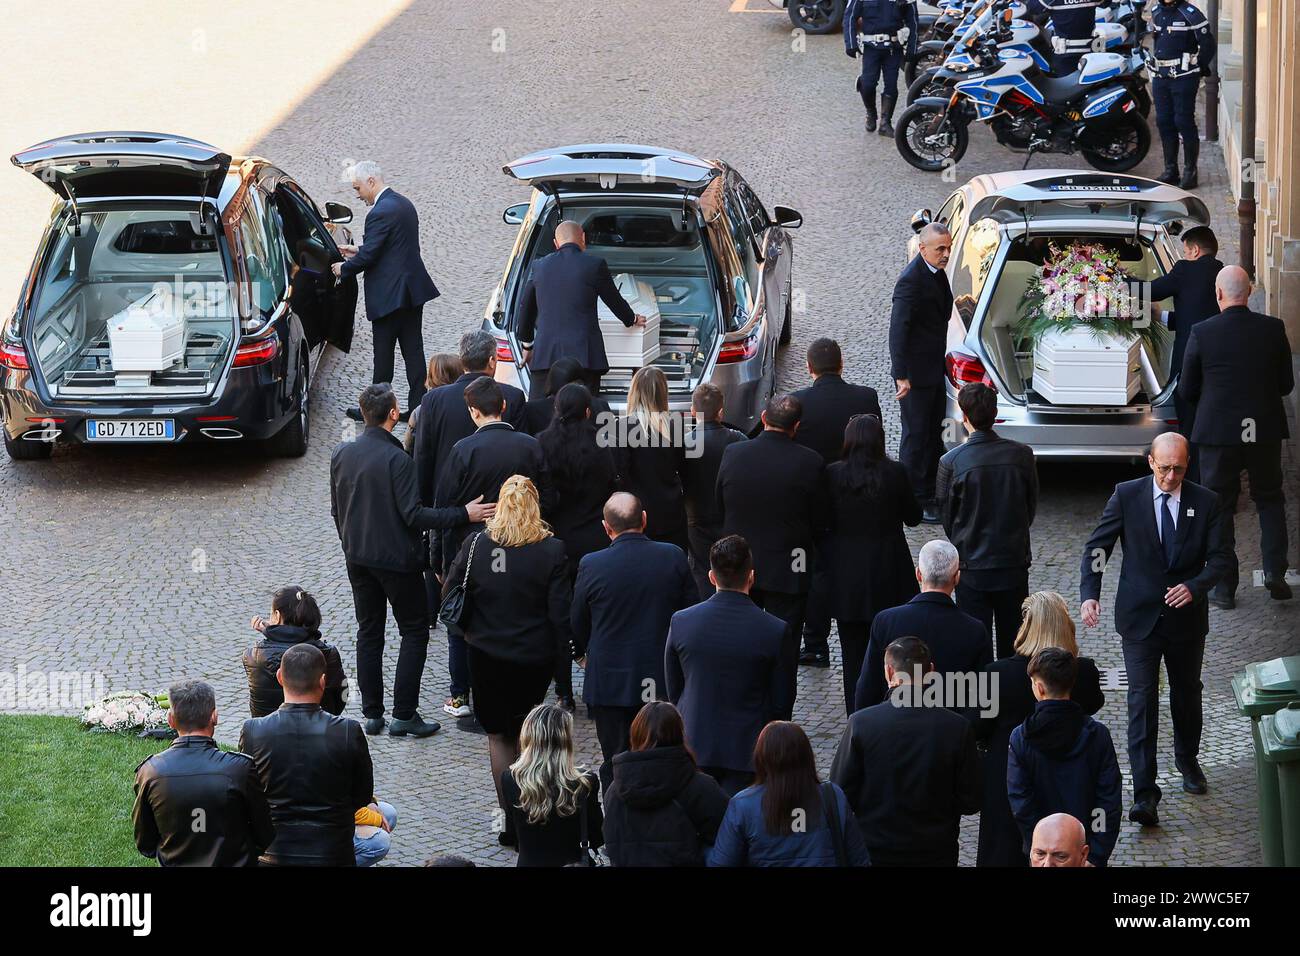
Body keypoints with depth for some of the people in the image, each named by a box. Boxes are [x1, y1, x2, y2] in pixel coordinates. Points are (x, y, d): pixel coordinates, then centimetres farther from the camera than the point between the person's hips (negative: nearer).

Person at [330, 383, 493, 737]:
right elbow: (413, 515, -22)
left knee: (368, 632, 15)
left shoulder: (341, 455, 0)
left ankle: (372, 714, 16)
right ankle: (404, 715, 1)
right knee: (414, 632, 5)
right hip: (396, 559, -6)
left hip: (358, 558, 6)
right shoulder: (397, 459, -20)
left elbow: (336, 509, 9)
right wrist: (463, 514, -18)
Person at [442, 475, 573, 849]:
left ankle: (510, 818, 4)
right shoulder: (551, 550, -15)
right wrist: (567, 648, 2)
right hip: (536, 656, 0)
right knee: (524, 730, 21)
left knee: (499, 735, 11)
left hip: (488, 654, 0)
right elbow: (560, 610, -13)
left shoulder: (476, 545, -11)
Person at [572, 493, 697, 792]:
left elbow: (577, 622, 2)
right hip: (664, 680, 2)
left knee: (616, 766, 8)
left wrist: (583, 653, 23)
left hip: (610, 682, -2)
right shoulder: (674, 557, -7)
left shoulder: (592, 565, -13)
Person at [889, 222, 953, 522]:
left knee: (933, 436, 16)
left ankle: (927, 495, 27)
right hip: (916, 373, -9)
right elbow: (898, 330, -24)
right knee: (916, 437, -1)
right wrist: (902, 376, -26)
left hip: (934, 370, 9)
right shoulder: (911, 281, -23)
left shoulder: (937, 272, 7)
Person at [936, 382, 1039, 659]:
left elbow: (947, 515, -2)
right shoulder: (1022, 455, -8)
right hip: (1015, 563, 2)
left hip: (971, 567, -2)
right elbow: (1031, 506, 4)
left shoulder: (951, 462, -14)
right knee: (1013, 644, 14)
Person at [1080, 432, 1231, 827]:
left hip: (1186, 617, 2)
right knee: (1142, 700, -10)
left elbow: (1221, 558, -6)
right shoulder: (1127, 495, -6)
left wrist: (1194, 587, -25)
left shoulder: (1206, 503, -4)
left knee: (1187, 695, 19)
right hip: (1139, 616, -2)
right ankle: (1144, 796, -13)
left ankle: (1187, 760, 46)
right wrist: (1089, 594, -18)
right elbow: (1097, 547, -4)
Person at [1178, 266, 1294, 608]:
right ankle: (1275, 571, 6)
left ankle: (1224, 588, 11)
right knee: (1270, 500, 20)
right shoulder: (1273, 329, -6)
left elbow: (1186, 390, -2)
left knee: (1220, 507, 8)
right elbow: (1286, 384, 2)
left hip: (1218, 432, -2)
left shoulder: (1202, 333, -11)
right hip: (1265, 432, 2)